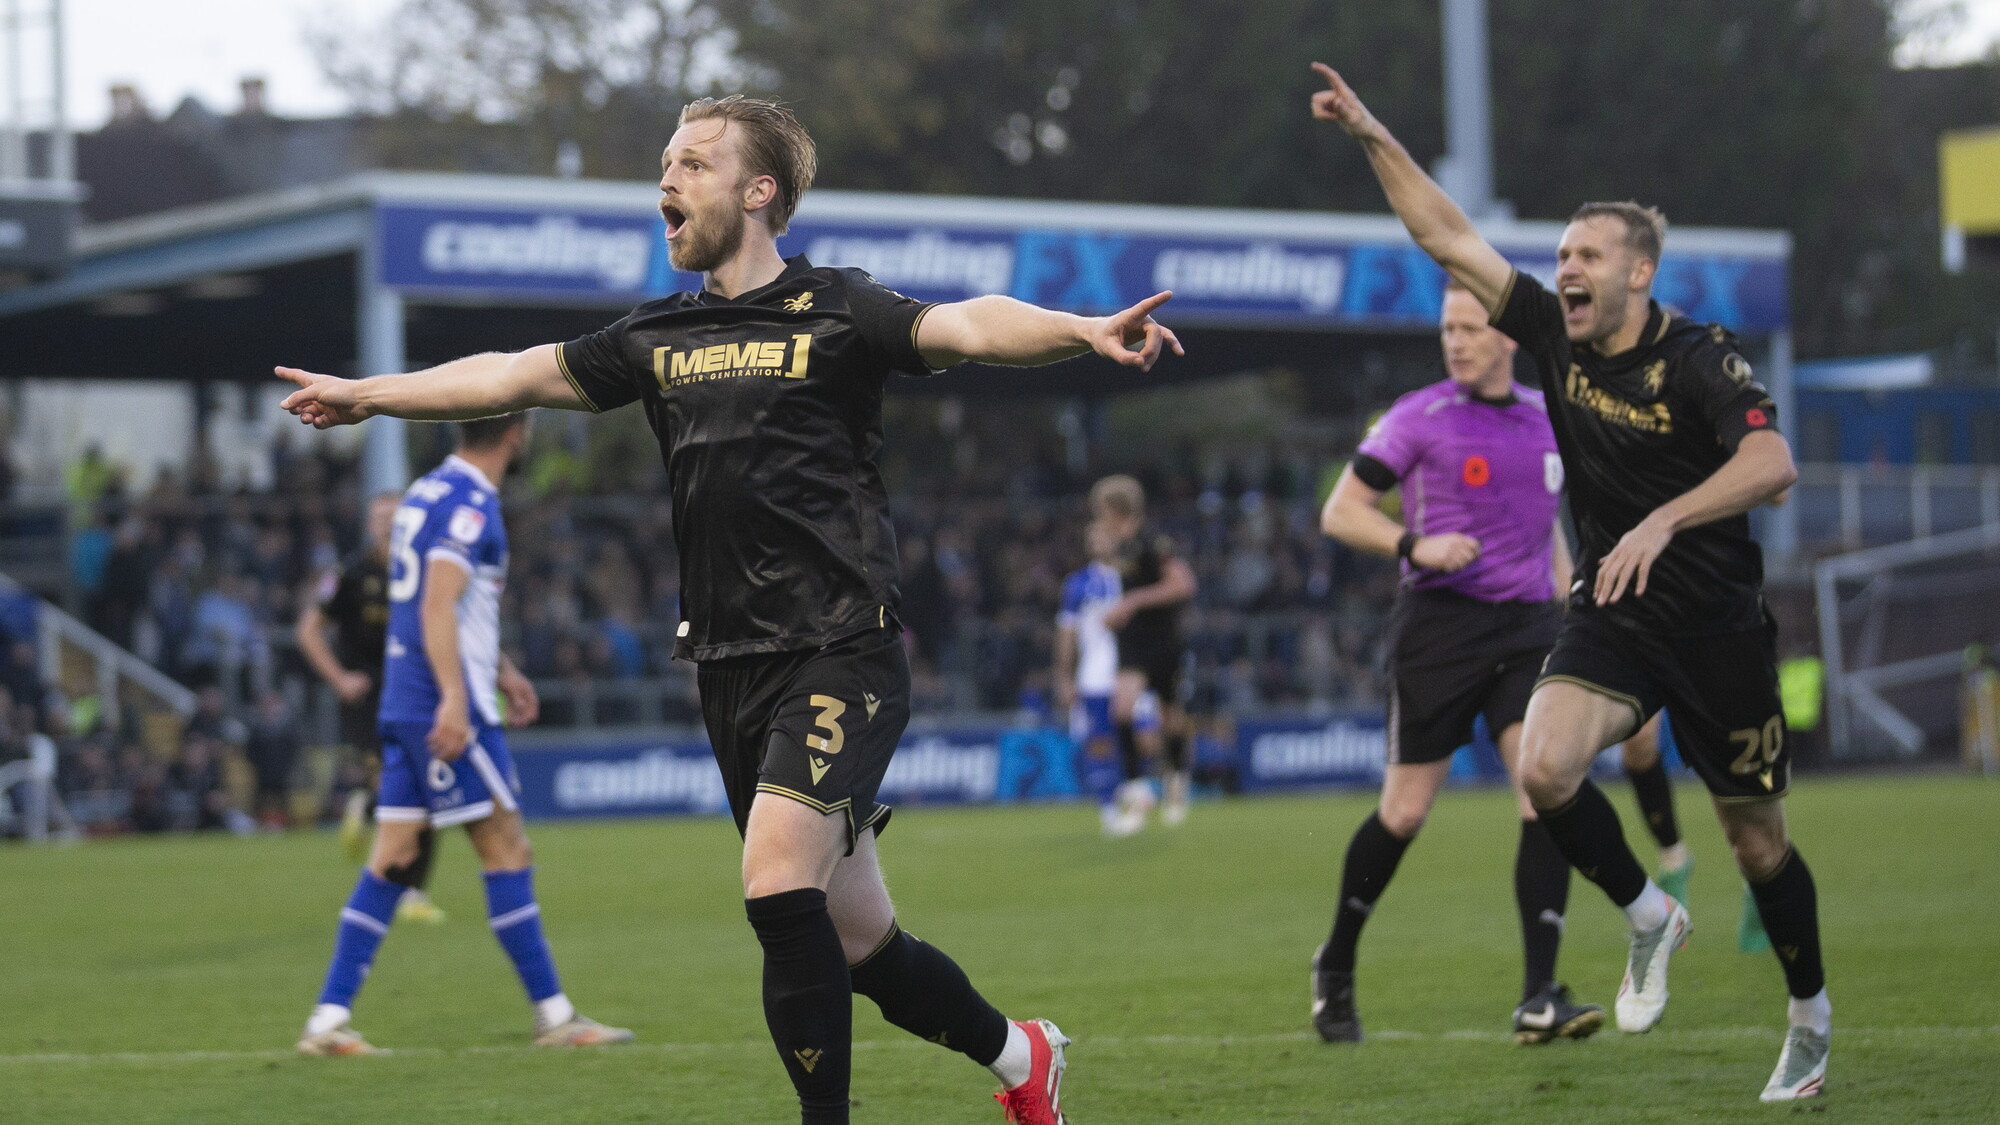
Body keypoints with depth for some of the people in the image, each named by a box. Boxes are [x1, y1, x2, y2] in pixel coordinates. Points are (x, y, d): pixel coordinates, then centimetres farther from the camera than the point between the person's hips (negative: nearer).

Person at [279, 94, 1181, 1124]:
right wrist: (367, 395, 32)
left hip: (840, 657, -6)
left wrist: (1083, 332, -37)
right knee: (855, 943, 9)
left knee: (777, 884, -24)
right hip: (731, 674, 6)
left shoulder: (834, 313, -3)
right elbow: (514, 375, 26)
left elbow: (969, 326, -19)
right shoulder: (658, 338, 15)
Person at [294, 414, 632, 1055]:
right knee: (507, 849, -3)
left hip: (403, 706, 9)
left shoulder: (426, 492, 18)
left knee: (392, 858, 6)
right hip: (446, 708, -9)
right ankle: (553, 1015, 1)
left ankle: (329, 1020, 2)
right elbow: (436, 606, -22)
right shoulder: (471, 504, -12)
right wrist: (454, 696, -30)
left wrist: (500, 671, 36)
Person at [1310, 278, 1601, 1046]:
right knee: (1406, 811, 0)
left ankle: (1539, 999, -13)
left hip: (1527, 624, 4)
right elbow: (1340, 512, -3)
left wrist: (1570, 618, 18)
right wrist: (1415, 545, -19)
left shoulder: (1545, 420, 12)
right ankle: (1335, 968, 23)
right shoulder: (1418, 418, -3)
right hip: (1439, 627, -4)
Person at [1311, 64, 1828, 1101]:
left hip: (1718, 626, -4)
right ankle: (1648, 918, 4)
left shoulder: (1701, 357, -16)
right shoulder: (1556, 336, -2)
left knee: (1757, 842, 4)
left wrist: (1663, 522, -41)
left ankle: (1810, 1017, 27)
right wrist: (1373, 138, -7)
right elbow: (1449, 238, 0)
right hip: (1610, 616, 4)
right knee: (1546, 770, -22)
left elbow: (1772, 465, -30)